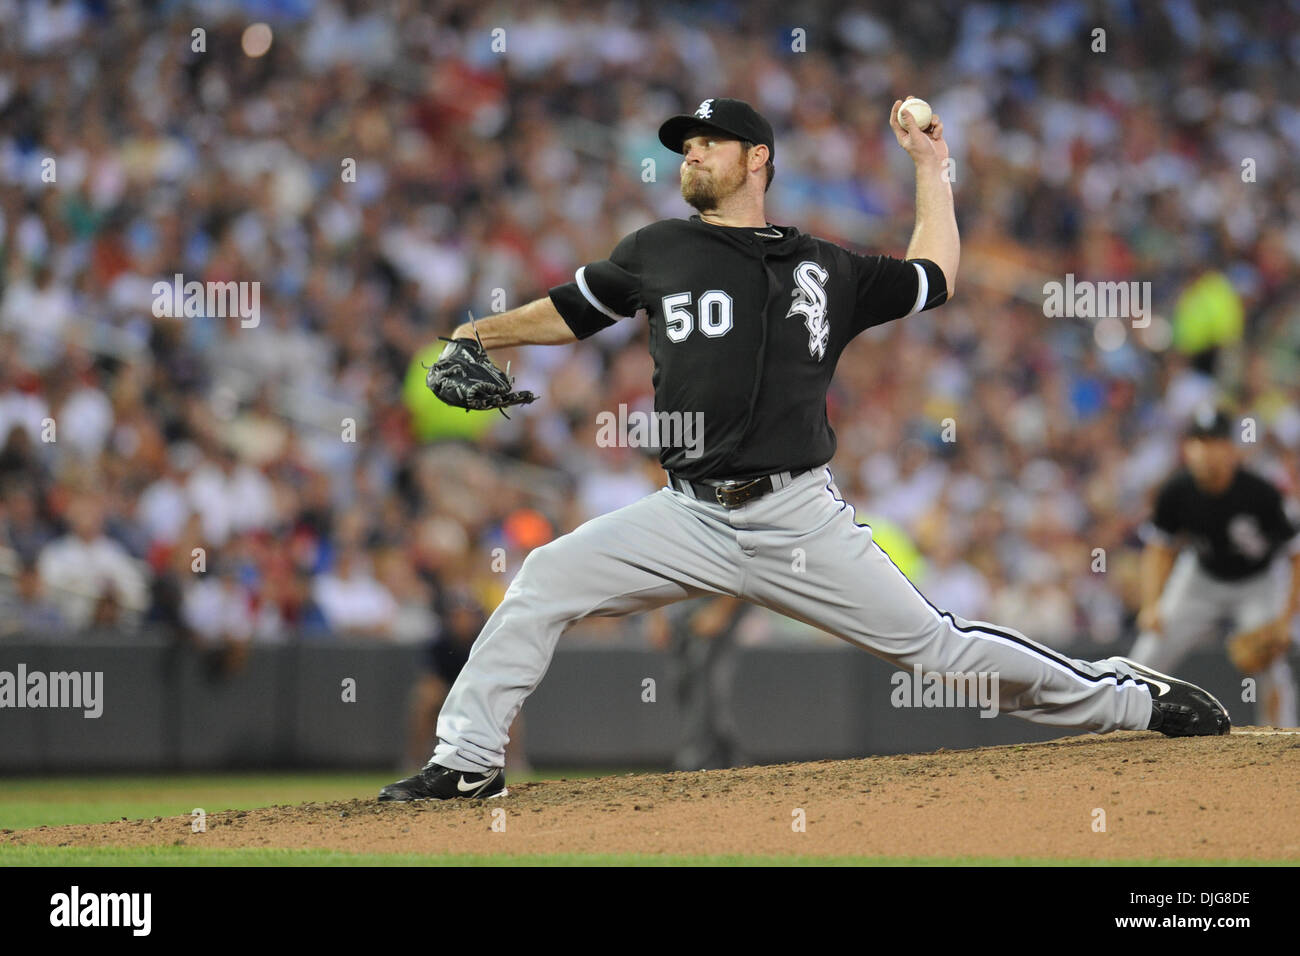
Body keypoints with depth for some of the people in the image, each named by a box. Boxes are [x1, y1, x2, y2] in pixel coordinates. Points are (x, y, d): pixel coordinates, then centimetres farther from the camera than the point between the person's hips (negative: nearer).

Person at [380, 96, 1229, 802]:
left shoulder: (826, 268, 10)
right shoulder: (658, 252, 10)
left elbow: (935, 278, 24)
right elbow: (568, 313, 20)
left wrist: (930, 165, 24)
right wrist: (478, 338, 6)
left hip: (800, 519, -1)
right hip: (691, 516, 1)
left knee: (932, 644, -2)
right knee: (545, 580, -15)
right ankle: (468, 762, -8)